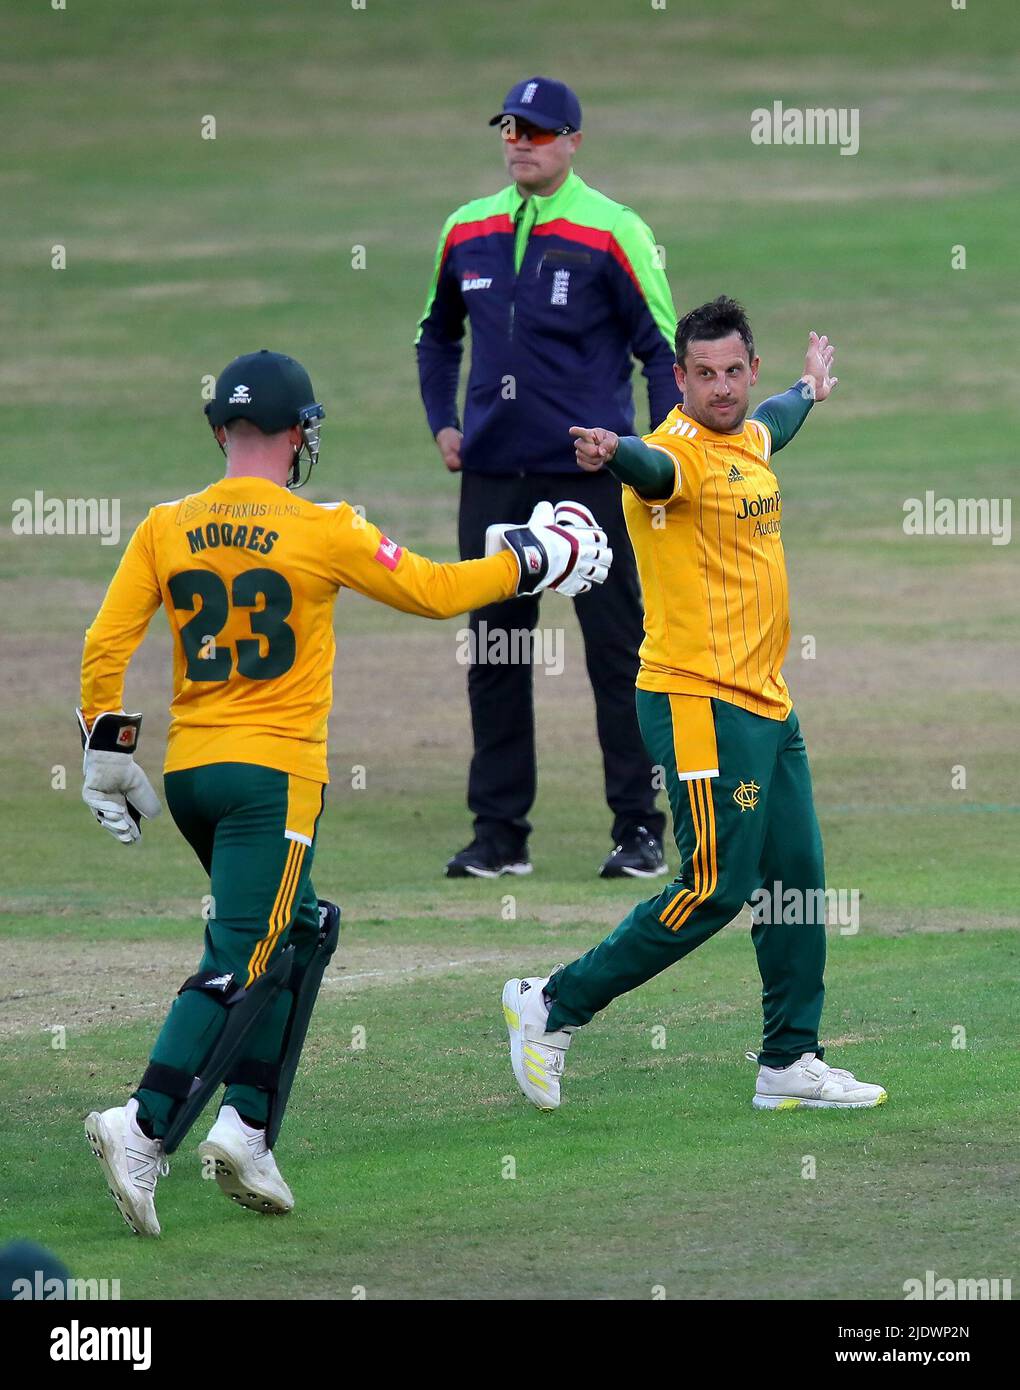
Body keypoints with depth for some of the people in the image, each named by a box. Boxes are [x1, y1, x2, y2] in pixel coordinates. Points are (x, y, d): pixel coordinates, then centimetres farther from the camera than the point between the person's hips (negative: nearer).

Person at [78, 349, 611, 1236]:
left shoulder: (165, 529, 4)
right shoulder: (321, 530, -8)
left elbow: (105, 646, 1)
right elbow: (433, 593, 0)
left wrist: (108, 748, 10)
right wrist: (531, 564, 14)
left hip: (187, 766, 6)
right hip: (273, 771, -6)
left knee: (299, 931, 20)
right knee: (242, 963, -8)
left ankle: (249, 1129, 11)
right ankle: (144, 1130, -23)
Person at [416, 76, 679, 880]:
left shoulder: (614, 233, -5)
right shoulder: (467, 231, 10)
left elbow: (664, 351, -4)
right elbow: (438, 333, 25)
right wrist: (442, 424, 13)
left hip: (591, 473, -5)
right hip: (492, 473, 5)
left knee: (617, 650, -1)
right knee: (494, 651, 6)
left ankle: (640, 829, 5)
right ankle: (499, 834, 12)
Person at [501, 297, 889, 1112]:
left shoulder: (748, 438, 11)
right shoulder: (681, 451, -17)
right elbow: (654, 468, -42)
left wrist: (811, 390, 58)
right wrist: (612, 455, -66)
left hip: (767, 705, 9)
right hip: (700, 703, -9)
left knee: (797, 883, 11)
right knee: (716, 889, -9)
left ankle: (791, 1063, 21)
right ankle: (551, 1008, 1)